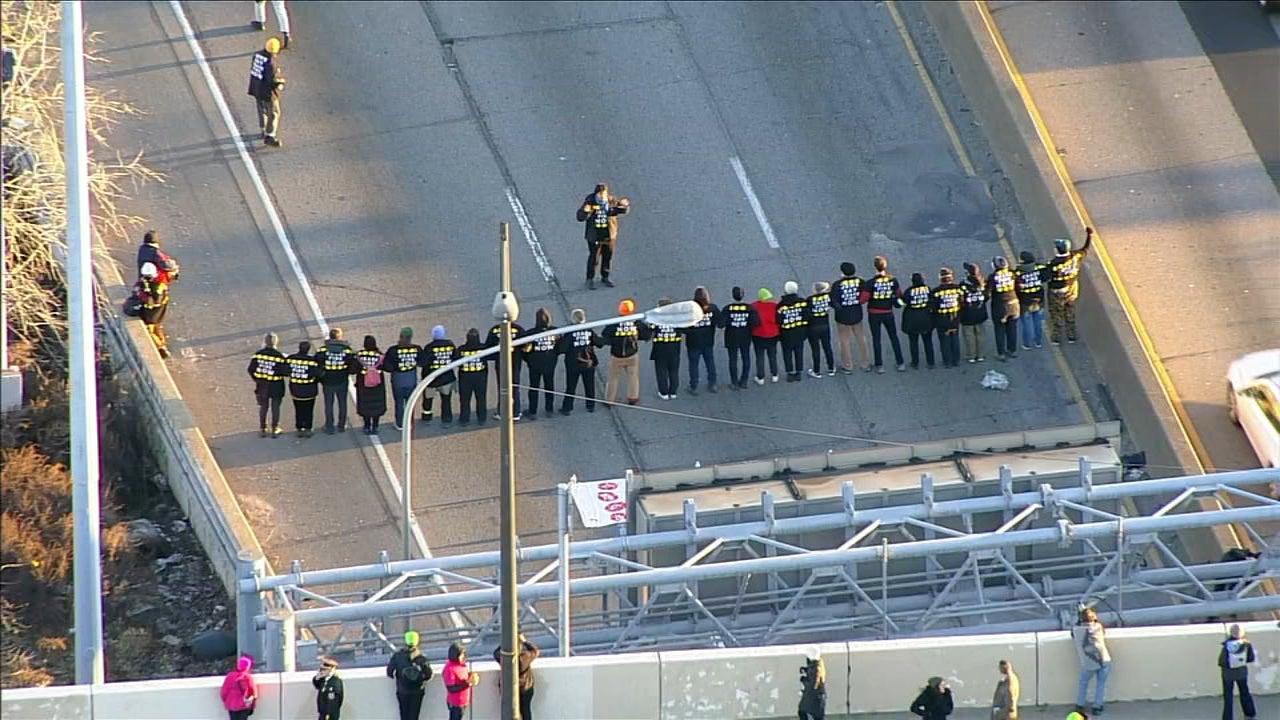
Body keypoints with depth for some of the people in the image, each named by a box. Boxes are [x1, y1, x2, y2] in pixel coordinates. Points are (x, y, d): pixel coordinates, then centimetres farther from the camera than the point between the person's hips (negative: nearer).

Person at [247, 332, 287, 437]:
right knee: (275, 407, 11)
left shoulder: (258, 354, -9)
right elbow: (285, 372, -19)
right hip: (276, 385, -3)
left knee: (263, 406, 16)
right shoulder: (279, 356, -19)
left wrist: (256, 379, 10)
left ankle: (263, 429, 23)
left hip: (262, 385, 3)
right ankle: (275, 429, 18)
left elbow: (250, 369, -5)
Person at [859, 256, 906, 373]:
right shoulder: (893, 280, -10)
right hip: (888, 313, 2)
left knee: (876, 339, 10)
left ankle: (879, 366, 12)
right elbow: (899, 295, 2)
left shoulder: (871, 283, -17)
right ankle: (900, 364, 20)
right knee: (894, 337, 17)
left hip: (874, 314, -2)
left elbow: (863, 299, -17)